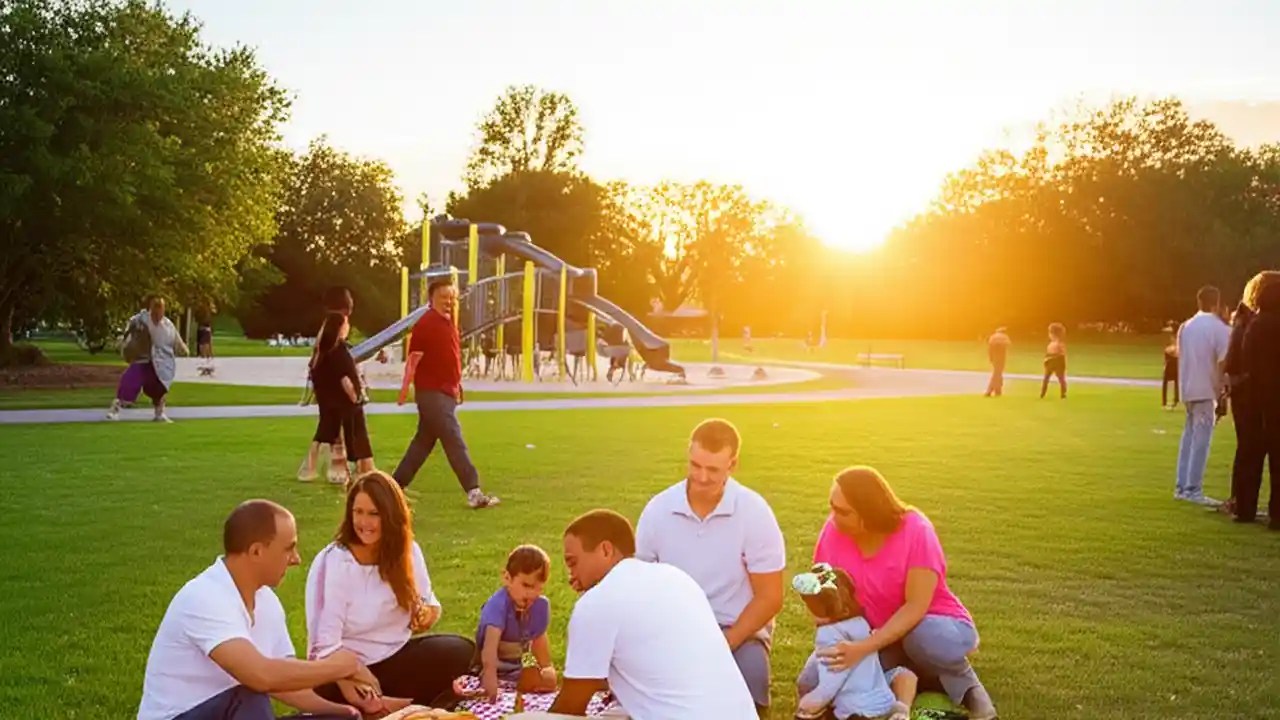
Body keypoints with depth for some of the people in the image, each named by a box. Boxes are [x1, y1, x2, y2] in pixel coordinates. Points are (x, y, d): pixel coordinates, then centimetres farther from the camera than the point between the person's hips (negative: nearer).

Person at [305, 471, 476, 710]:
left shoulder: (407, 551, -2)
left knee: (460, 651, -17)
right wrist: (360, 702, -31)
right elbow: (325, 644, -23)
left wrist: (428, 613, -18)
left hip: (394, 656, 5)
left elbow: (429, 605, 9)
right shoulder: (333, 562, -18)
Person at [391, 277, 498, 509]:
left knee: (423, 442, 14)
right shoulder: (426, 324, -12)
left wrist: (458, 387, 23)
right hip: (432, 393, -9)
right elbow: (413, 359, -16)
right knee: (455, 442, -10)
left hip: (446, 393, 9)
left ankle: (396, 486, 22)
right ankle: (474, 493, -9)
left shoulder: (449, 323, 15)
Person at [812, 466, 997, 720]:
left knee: (924, 637, -41)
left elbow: (916, 606, -29)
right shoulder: (835, 530, -14)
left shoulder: (915, 530, -25)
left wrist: (864, 648, -38)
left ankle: (967, 686, -6)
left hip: (934, 625, -4)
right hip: (877, 636, 4)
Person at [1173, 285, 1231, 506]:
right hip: (1206, 390, -6)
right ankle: (1193, 490, -3)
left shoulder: (1186, 327, 10)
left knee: (1189, 435, 14)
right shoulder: (1220, 329, -9)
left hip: (1187, 390, 6)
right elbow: (1222, 363, -12)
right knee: (1201, 439, -3)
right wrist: (1222, 393, -4)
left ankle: (1181, 487, 17)